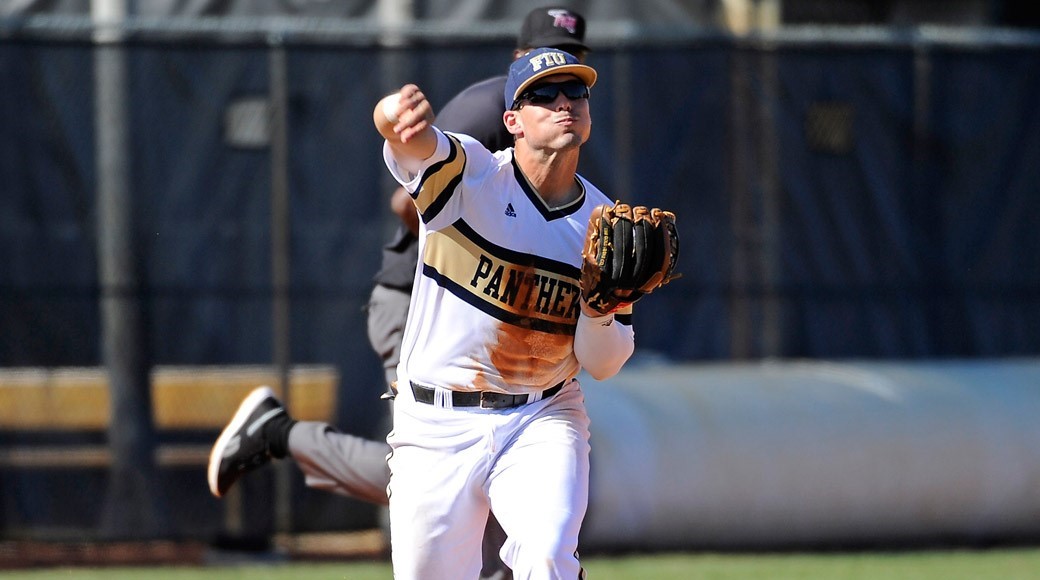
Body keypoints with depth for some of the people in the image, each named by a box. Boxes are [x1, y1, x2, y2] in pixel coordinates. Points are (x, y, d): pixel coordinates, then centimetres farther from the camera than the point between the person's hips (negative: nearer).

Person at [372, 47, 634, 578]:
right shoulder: (467, 173, -9)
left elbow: (602, 365, 3)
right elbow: (411, 144, -34)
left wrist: (599, 309, -20)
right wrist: (401, 112, -59)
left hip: (544, 421, 1)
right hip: (437, 427, -1)